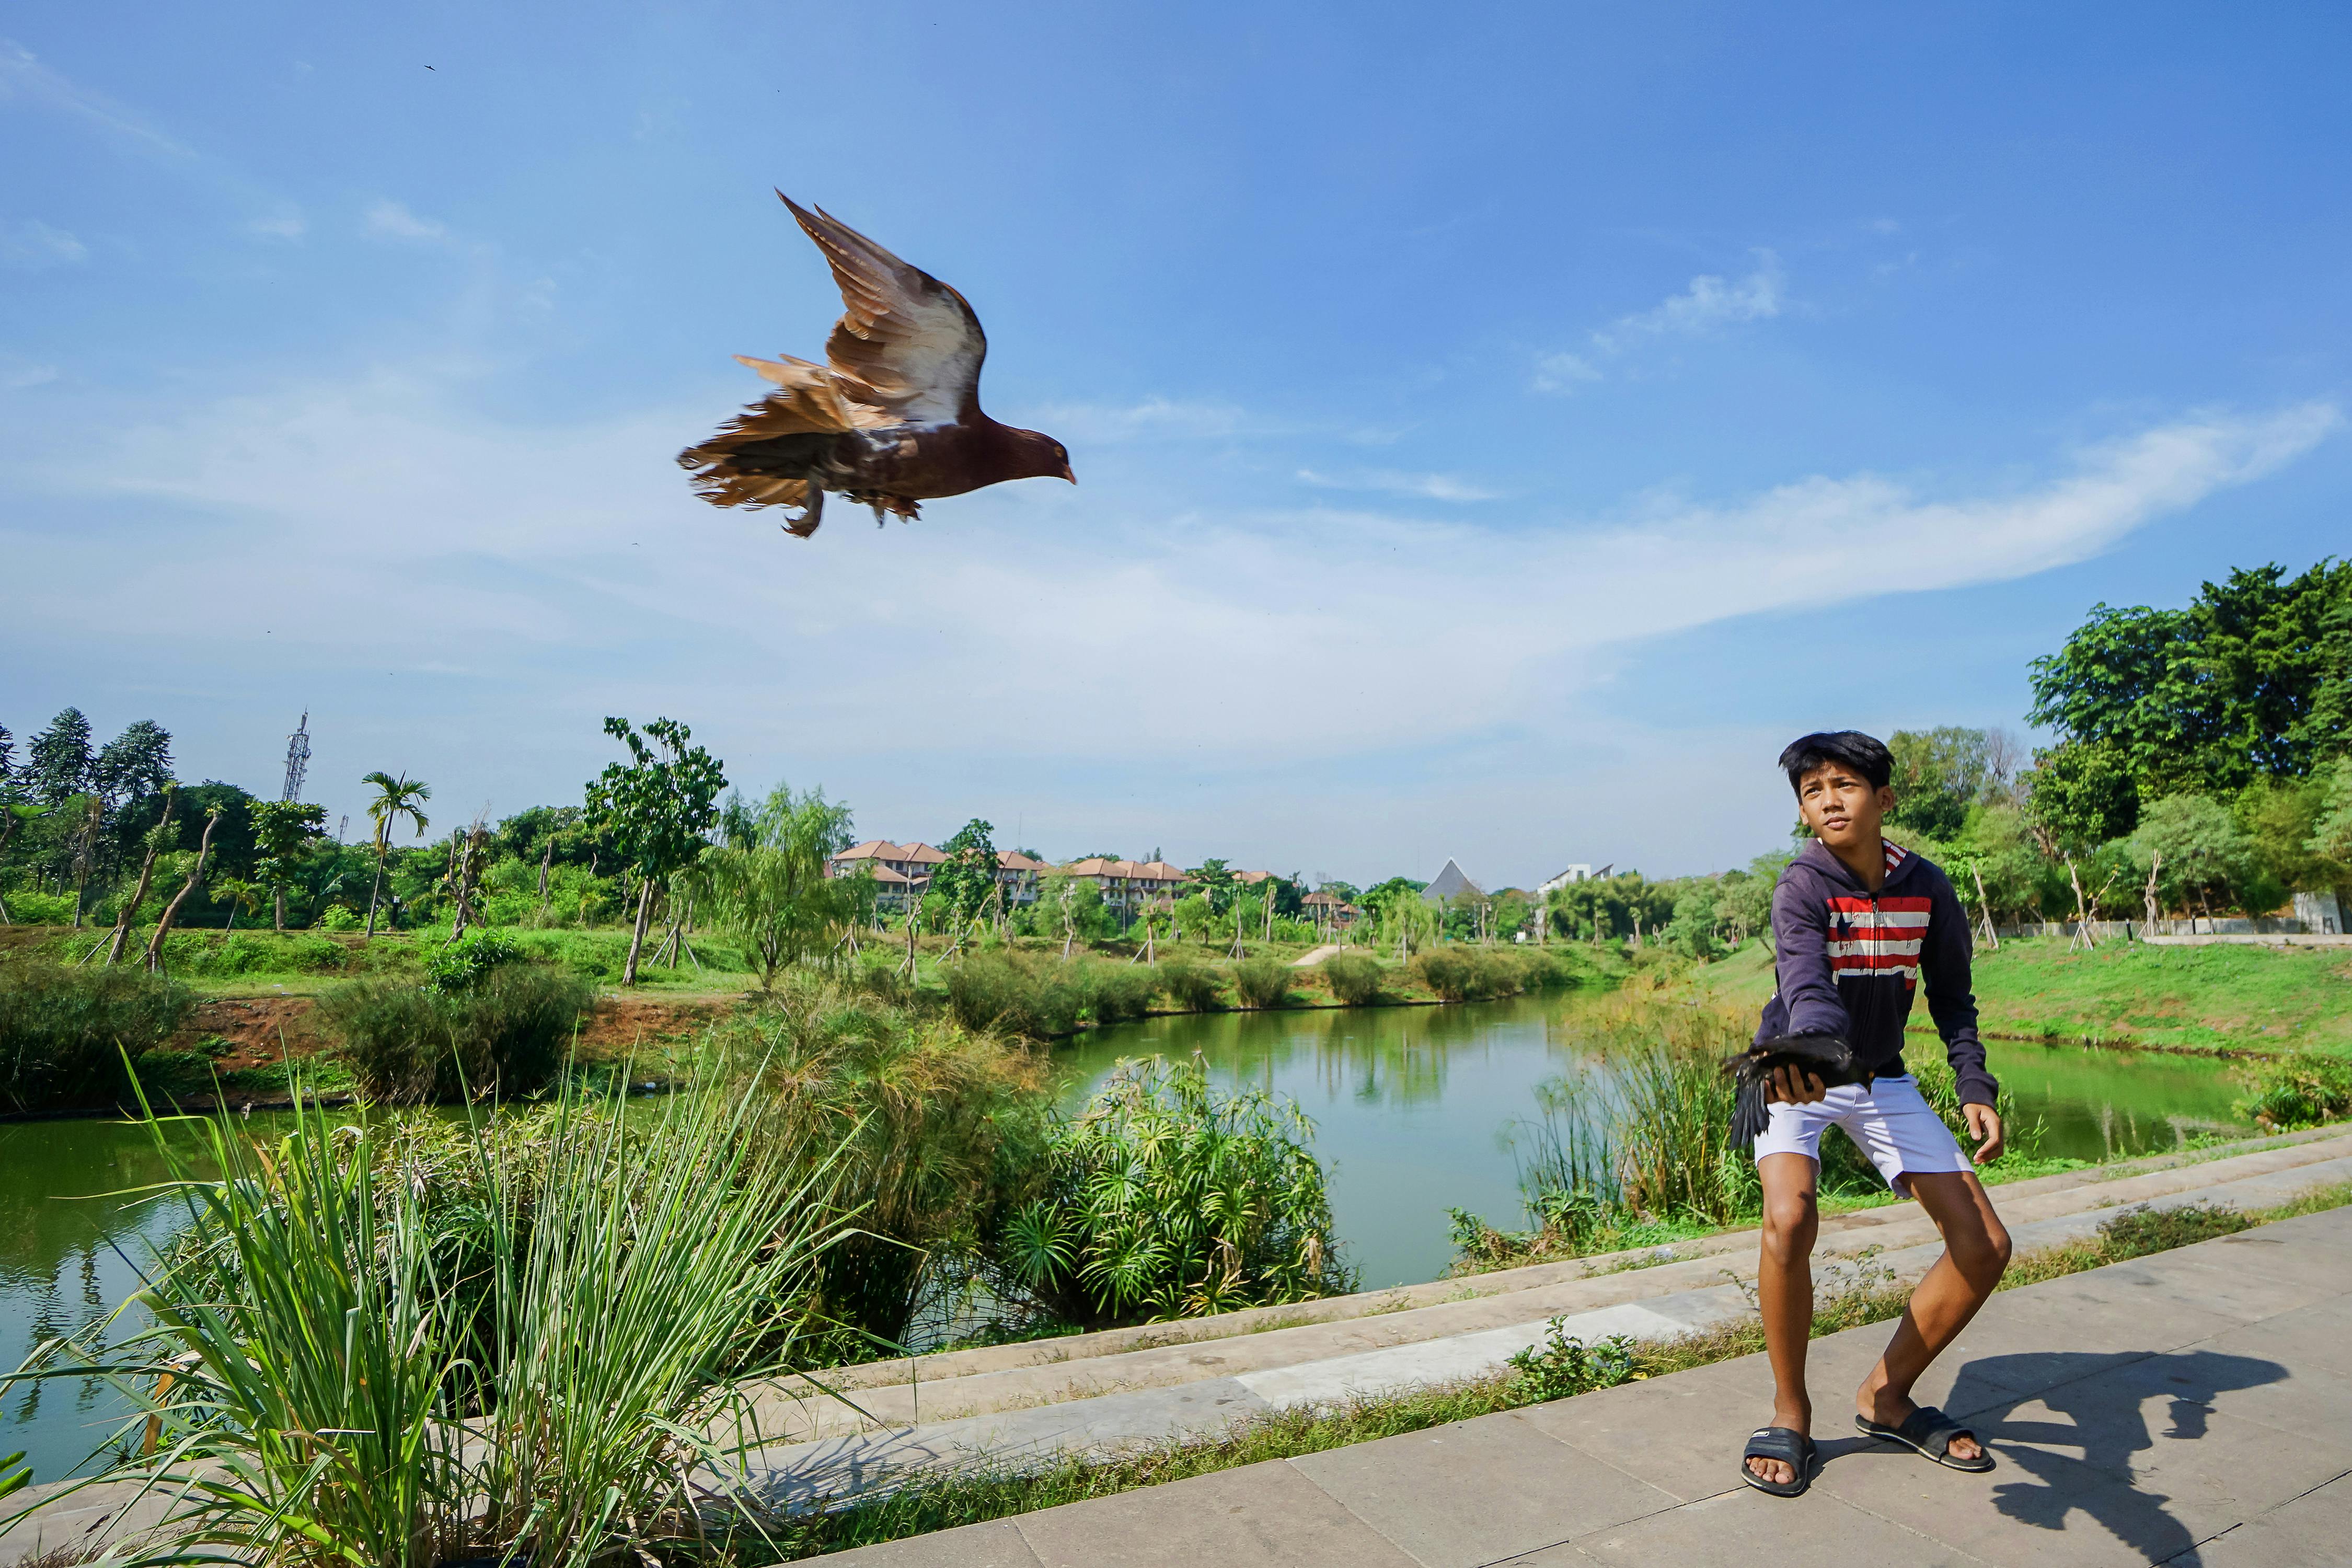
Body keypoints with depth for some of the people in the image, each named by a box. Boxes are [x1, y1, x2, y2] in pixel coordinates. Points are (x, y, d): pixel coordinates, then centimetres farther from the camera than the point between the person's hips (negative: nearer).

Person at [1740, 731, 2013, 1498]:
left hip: (1881, 1078, 5)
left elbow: (1951, 995, 5)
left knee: (1985, 1246, -3)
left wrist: (1975, 1087, -8)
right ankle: (1790, 1413, -5)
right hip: (1797, 1073, -5)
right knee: (1789, 1218, -29)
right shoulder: (1802, 885, -21)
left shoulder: (1927, 887, -7)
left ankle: (1886, 1396, 18)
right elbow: (1808, 986, -39)